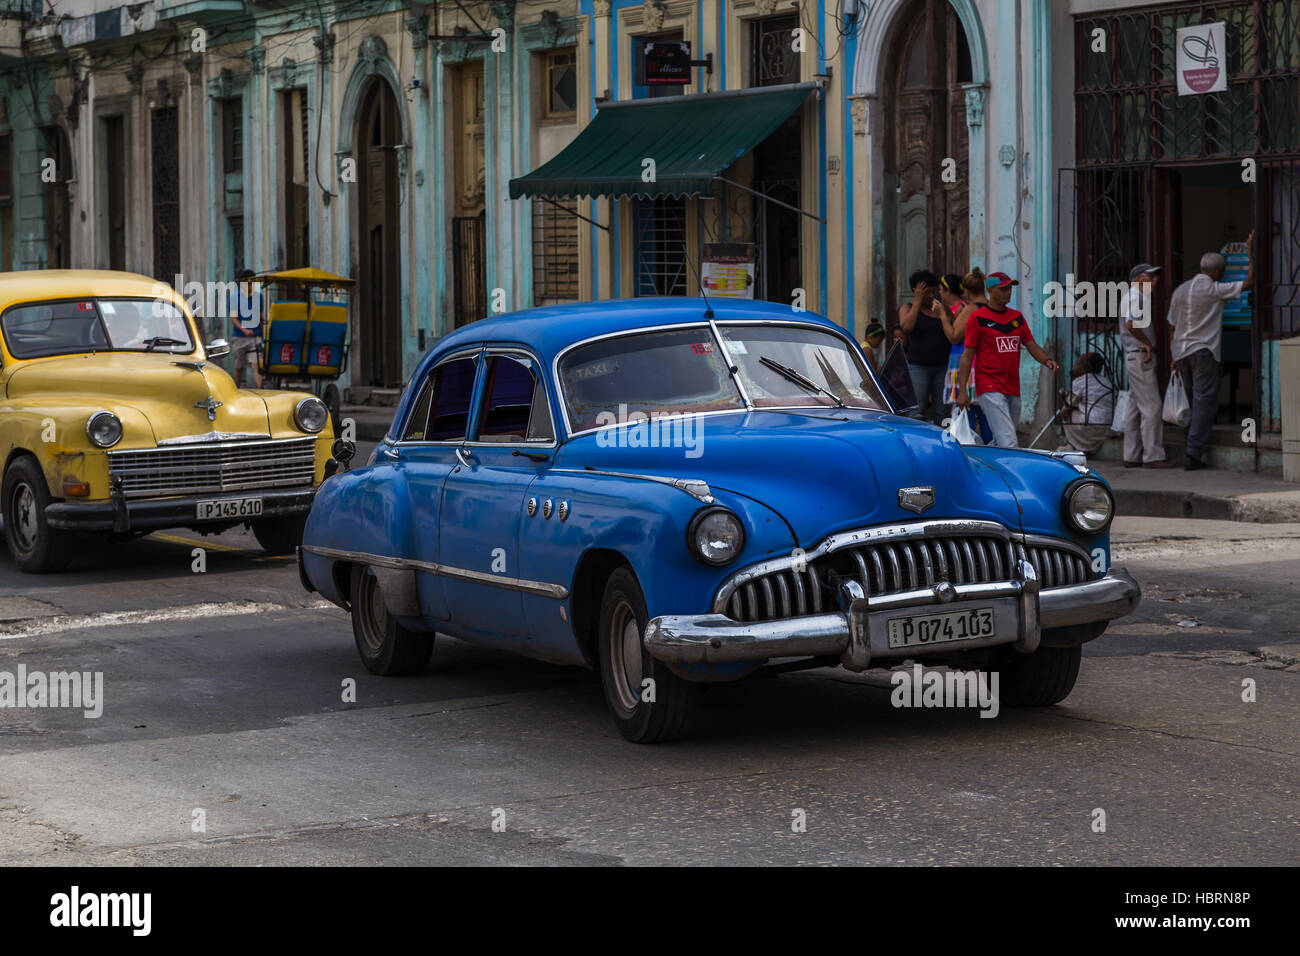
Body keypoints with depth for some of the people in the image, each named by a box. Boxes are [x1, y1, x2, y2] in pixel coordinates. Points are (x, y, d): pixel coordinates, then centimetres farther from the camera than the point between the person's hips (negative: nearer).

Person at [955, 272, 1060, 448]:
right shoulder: (977, 318, -3)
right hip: (990, 390, -6)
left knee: (1000, 443, 10)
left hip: (1013, 390, 6)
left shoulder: (1017, 317, 15)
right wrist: (962, 390, -10)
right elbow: (967, 355, -4)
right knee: (1009, 444, -17)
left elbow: (1032, 345, 15)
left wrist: (1047, 360, -8)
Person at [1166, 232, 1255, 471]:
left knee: (1191, 402, 13)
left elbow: (1171, 325, 15)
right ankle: (1193, 455, -12)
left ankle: (1192, 452, 12)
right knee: (1205, 402, -5)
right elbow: (1248, 282, -7)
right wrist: (1250, 253, 3)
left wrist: (1172, 357, 20)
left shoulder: (1180, 291, 13)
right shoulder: (1214, 290, -8)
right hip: (1203, 352, -7)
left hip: (1181, 352, 7)